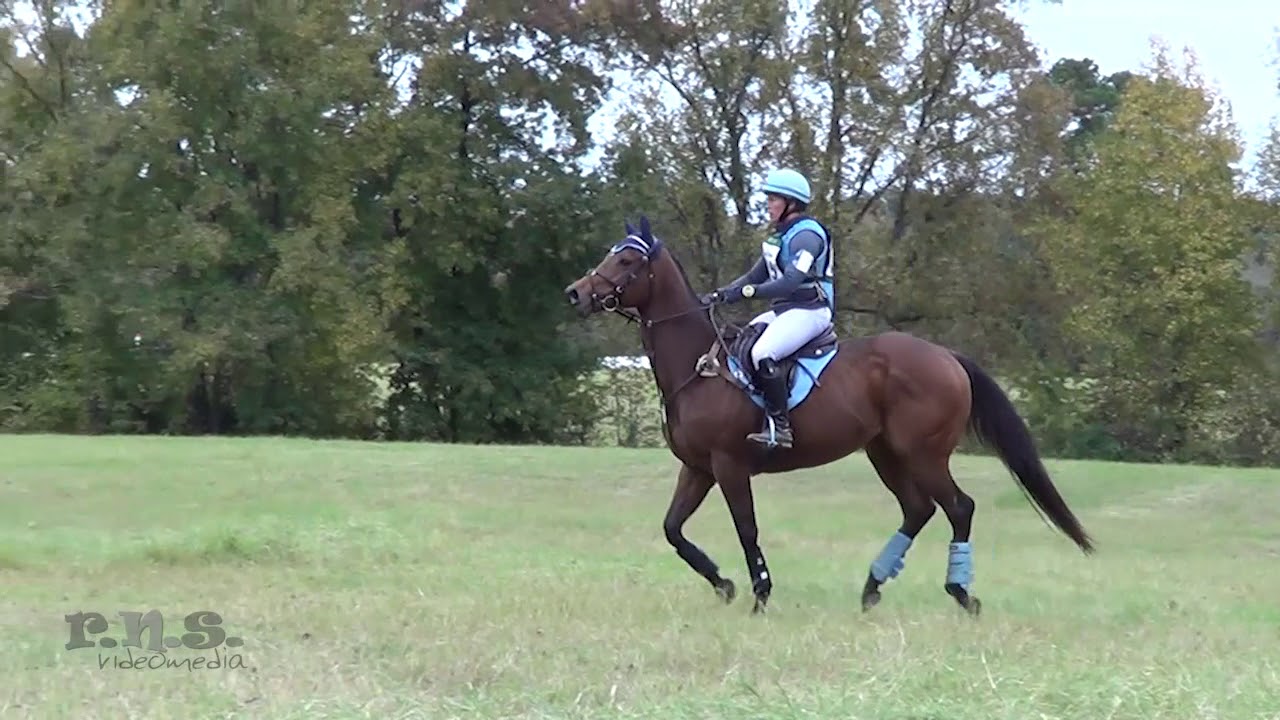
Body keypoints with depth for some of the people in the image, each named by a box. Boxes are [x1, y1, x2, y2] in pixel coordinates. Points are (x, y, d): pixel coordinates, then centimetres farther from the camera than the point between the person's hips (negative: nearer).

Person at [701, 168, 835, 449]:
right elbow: (756, 276, 19)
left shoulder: (807, 235, -14)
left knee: (762, 354, -31)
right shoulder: (780, 236, 16)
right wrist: (719, 294, 6)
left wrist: (746, 291, -29)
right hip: (782, 310, 10)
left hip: (808, 310, -10)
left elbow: (792, 282, -25)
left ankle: (780, 427, -26)